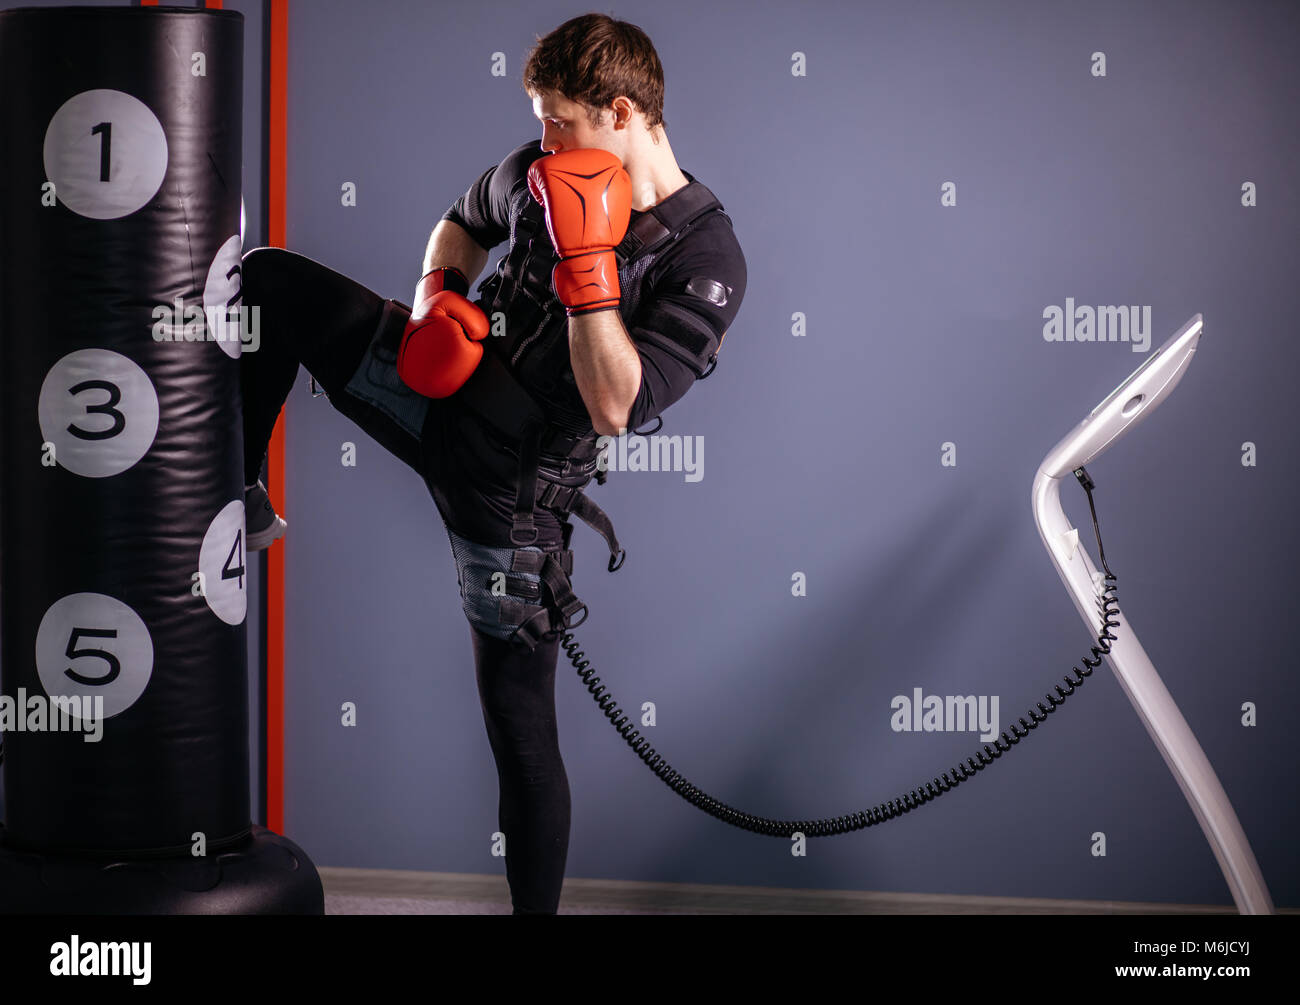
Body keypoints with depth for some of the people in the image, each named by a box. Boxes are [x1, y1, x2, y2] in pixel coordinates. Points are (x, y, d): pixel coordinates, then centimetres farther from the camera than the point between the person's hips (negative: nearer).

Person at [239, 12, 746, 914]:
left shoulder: (707, 259, -19)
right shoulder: (536, 172, -2)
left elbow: (615, 405, -28)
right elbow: (464, 224, 21)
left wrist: (584, 258, -31)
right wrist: (437, 294, -1)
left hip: (513, 485, -6)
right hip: (446, 392, 6)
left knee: (522, 727, -1)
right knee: (267, 279, -4)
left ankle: (538, 907, 16)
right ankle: (241, 502, 9)